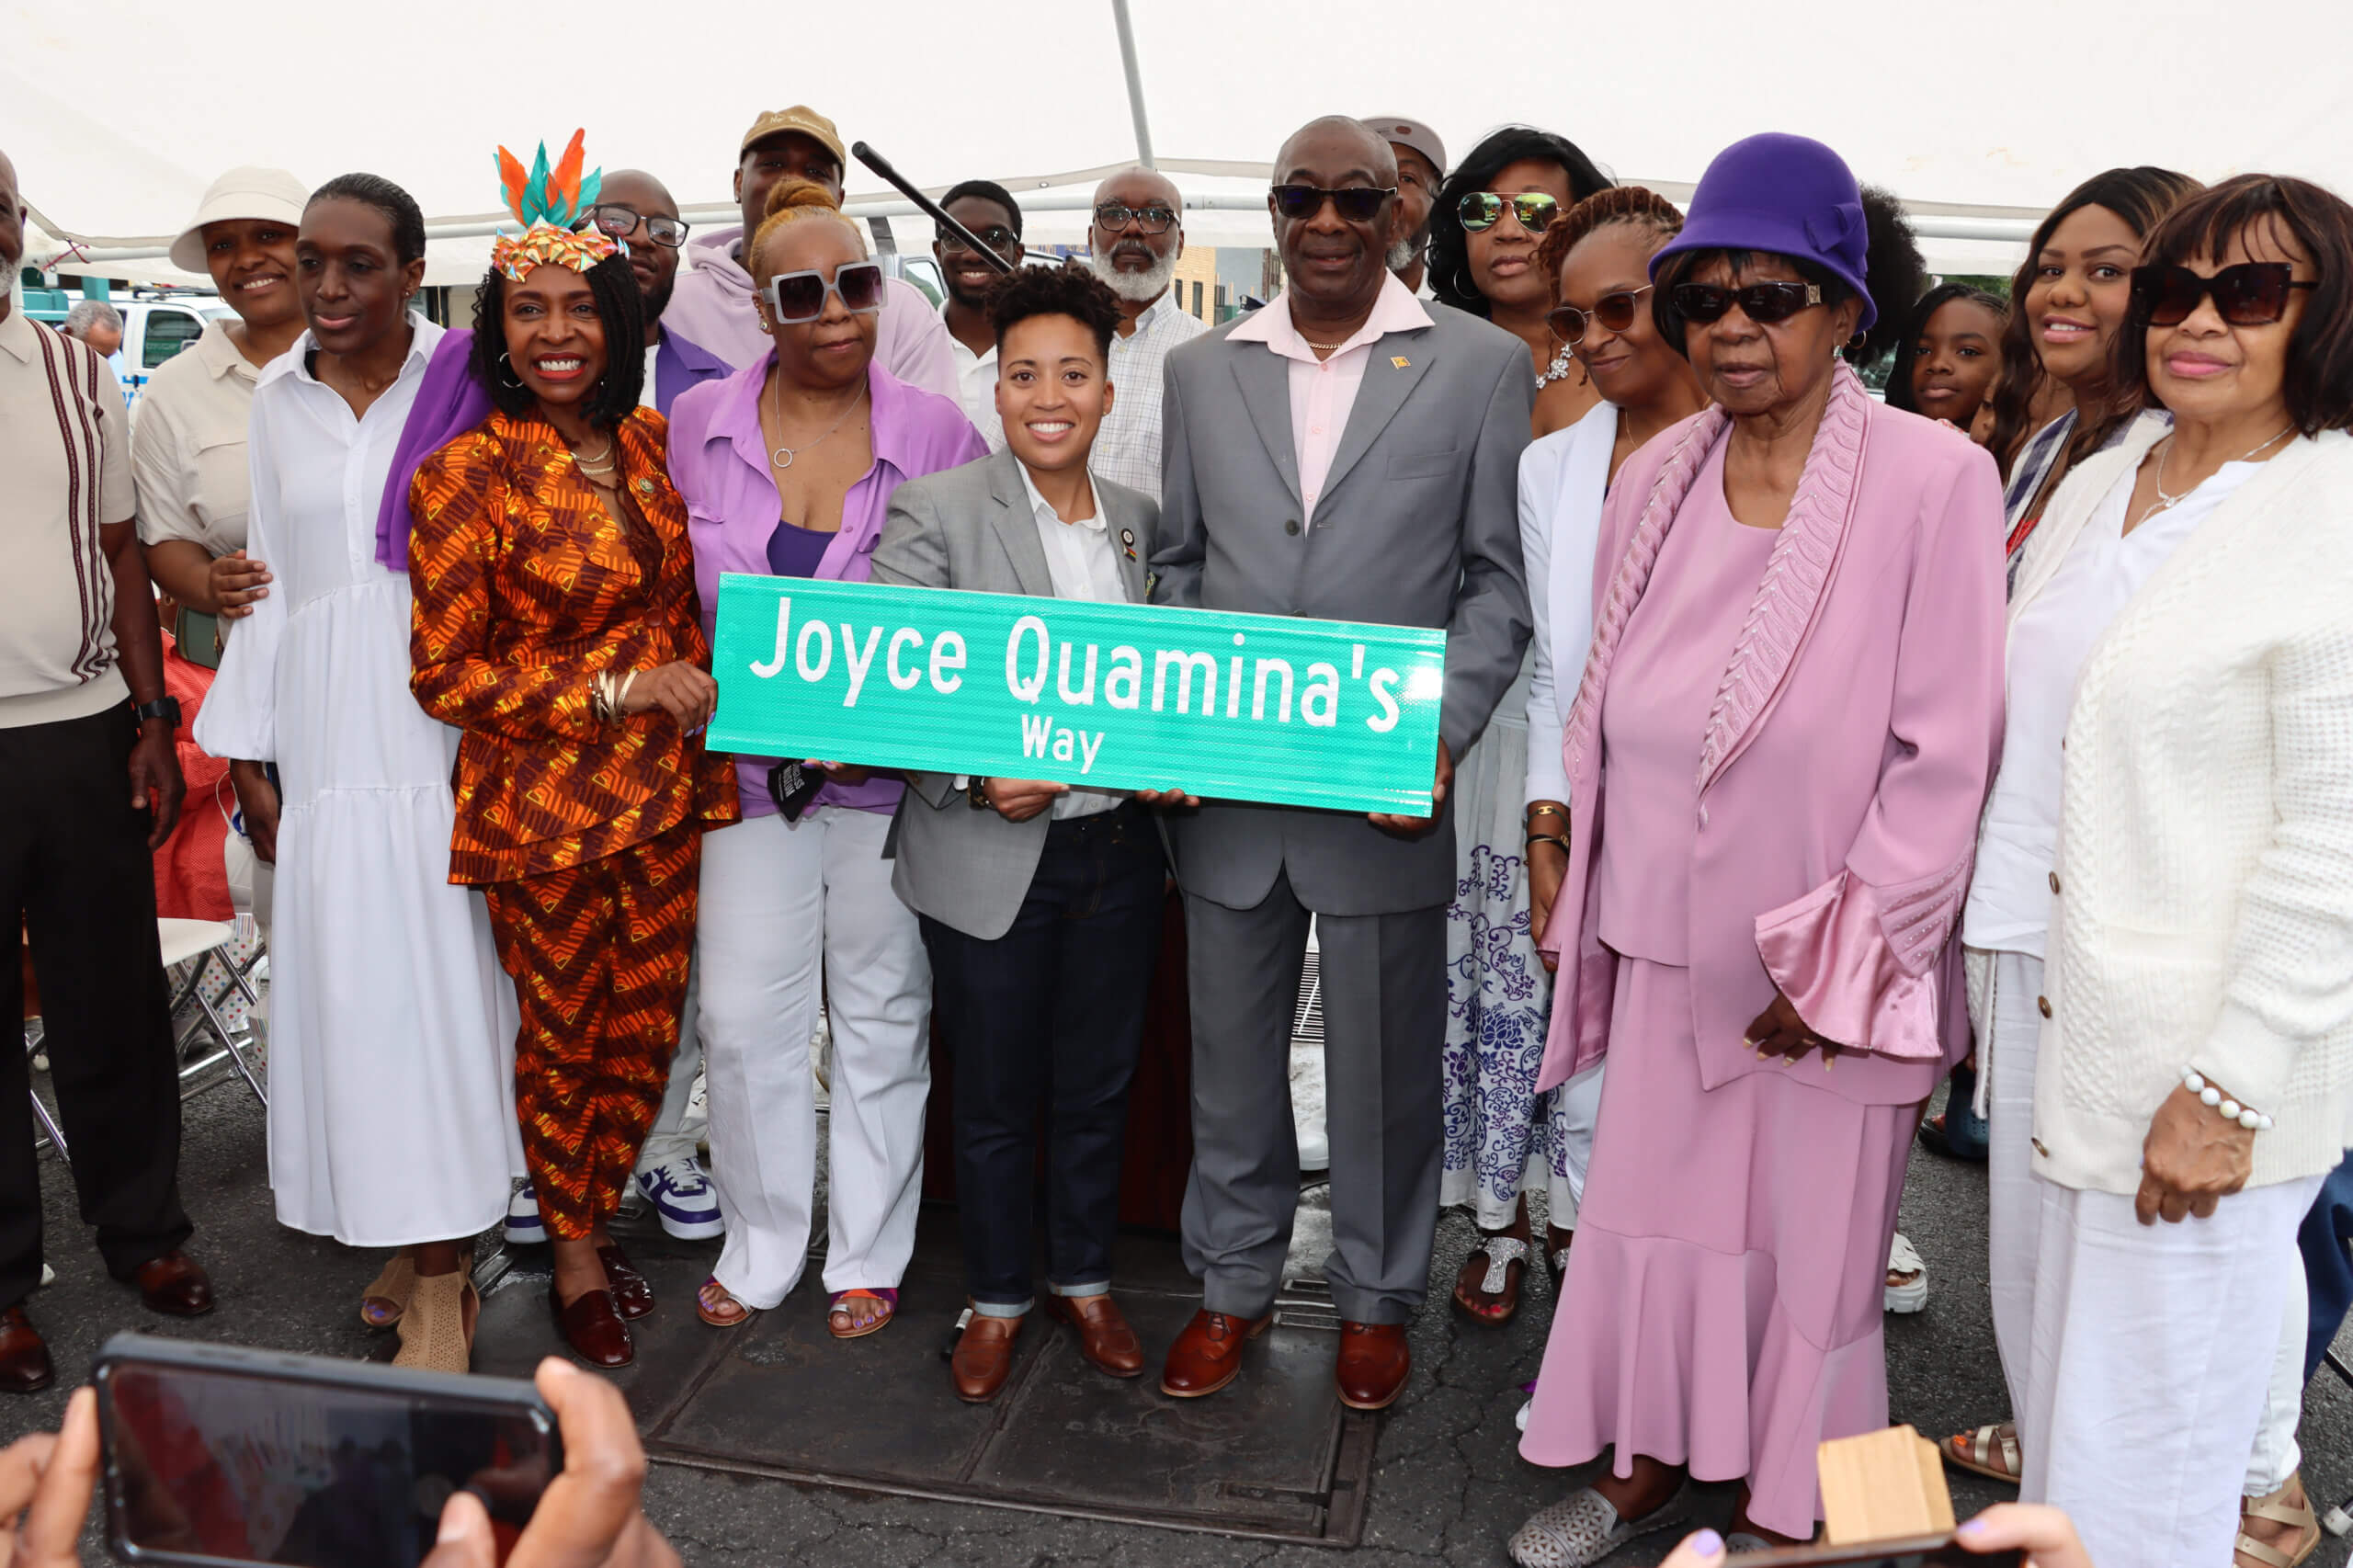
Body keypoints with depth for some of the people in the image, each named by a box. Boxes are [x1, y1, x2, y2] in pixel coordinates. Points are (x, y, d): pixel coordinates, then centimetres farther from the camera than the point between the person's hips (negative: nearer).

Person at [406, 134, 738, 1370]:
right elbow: (446, 677, -12)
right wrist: (619, 685, -16)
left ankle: (599, 1220, 36)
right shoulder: (467, 472, -12)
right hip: (542, 805, -4)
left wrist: (702, 709, 11)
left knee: (647, 1030, 13)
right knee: (561, 1036, 12)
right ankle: (574, 1259, 32)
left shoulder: (648, 439, 4)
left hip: (665, 792, 5)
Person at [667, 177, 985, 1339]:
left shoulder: (938, 432, -5)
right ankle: (759, 1250, 27)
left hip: (893, 776, -1)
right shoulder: (698, 425, 0)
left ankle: (868, 1255, 28)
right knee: (744, 1020, 6)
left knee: (882, 1018, 11)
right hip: (747, 765, 2)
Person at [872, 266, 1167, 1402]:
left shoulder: (1139, 519, 6)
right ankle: (995, 1298, 33)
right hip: (992, 858, -4)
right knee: (995, 1099, 11)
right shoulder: (934, 509, -9)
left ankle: (1083, 1278, 38)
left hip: (1117, 850, 4)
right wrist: (980, 777, -25)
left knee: (1098, 1087, 17)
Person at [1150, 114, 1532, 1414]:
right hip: (1226, 786, 3)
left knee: (1384, 1067, 11)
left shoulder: (1481, 364, 0)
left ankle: (1376, 1298, 31)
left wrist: (1439, 736, -14)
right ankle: (1231, 1286, 33)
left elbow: (1497, 579, -1)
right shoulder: (1200, 369, 9)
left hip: (1386, 790, -2)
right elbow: (1178, 563, 13)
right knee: (1229, 1054, 14)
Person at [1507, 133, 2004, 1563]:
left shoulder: (1933, 478, -13)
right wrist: (1585, 898, 10)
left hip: (1834, 967, -4)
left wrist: (1840, 963, -14)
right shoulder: (1656, 478, 3)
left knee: (1810, 1251, 11)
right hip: (1671, 940, 4)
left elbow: (1946, 755, -13)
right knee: (1650, 1214, 14)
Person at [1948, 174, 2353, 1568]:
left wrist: (2229, 1088, -19)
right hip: (2050, 981, 7)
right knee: (2047, 1308, 21)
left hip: (2204, 1032, -7)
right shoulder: (2099, 481, 9)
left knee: (2154, 1377, 5)